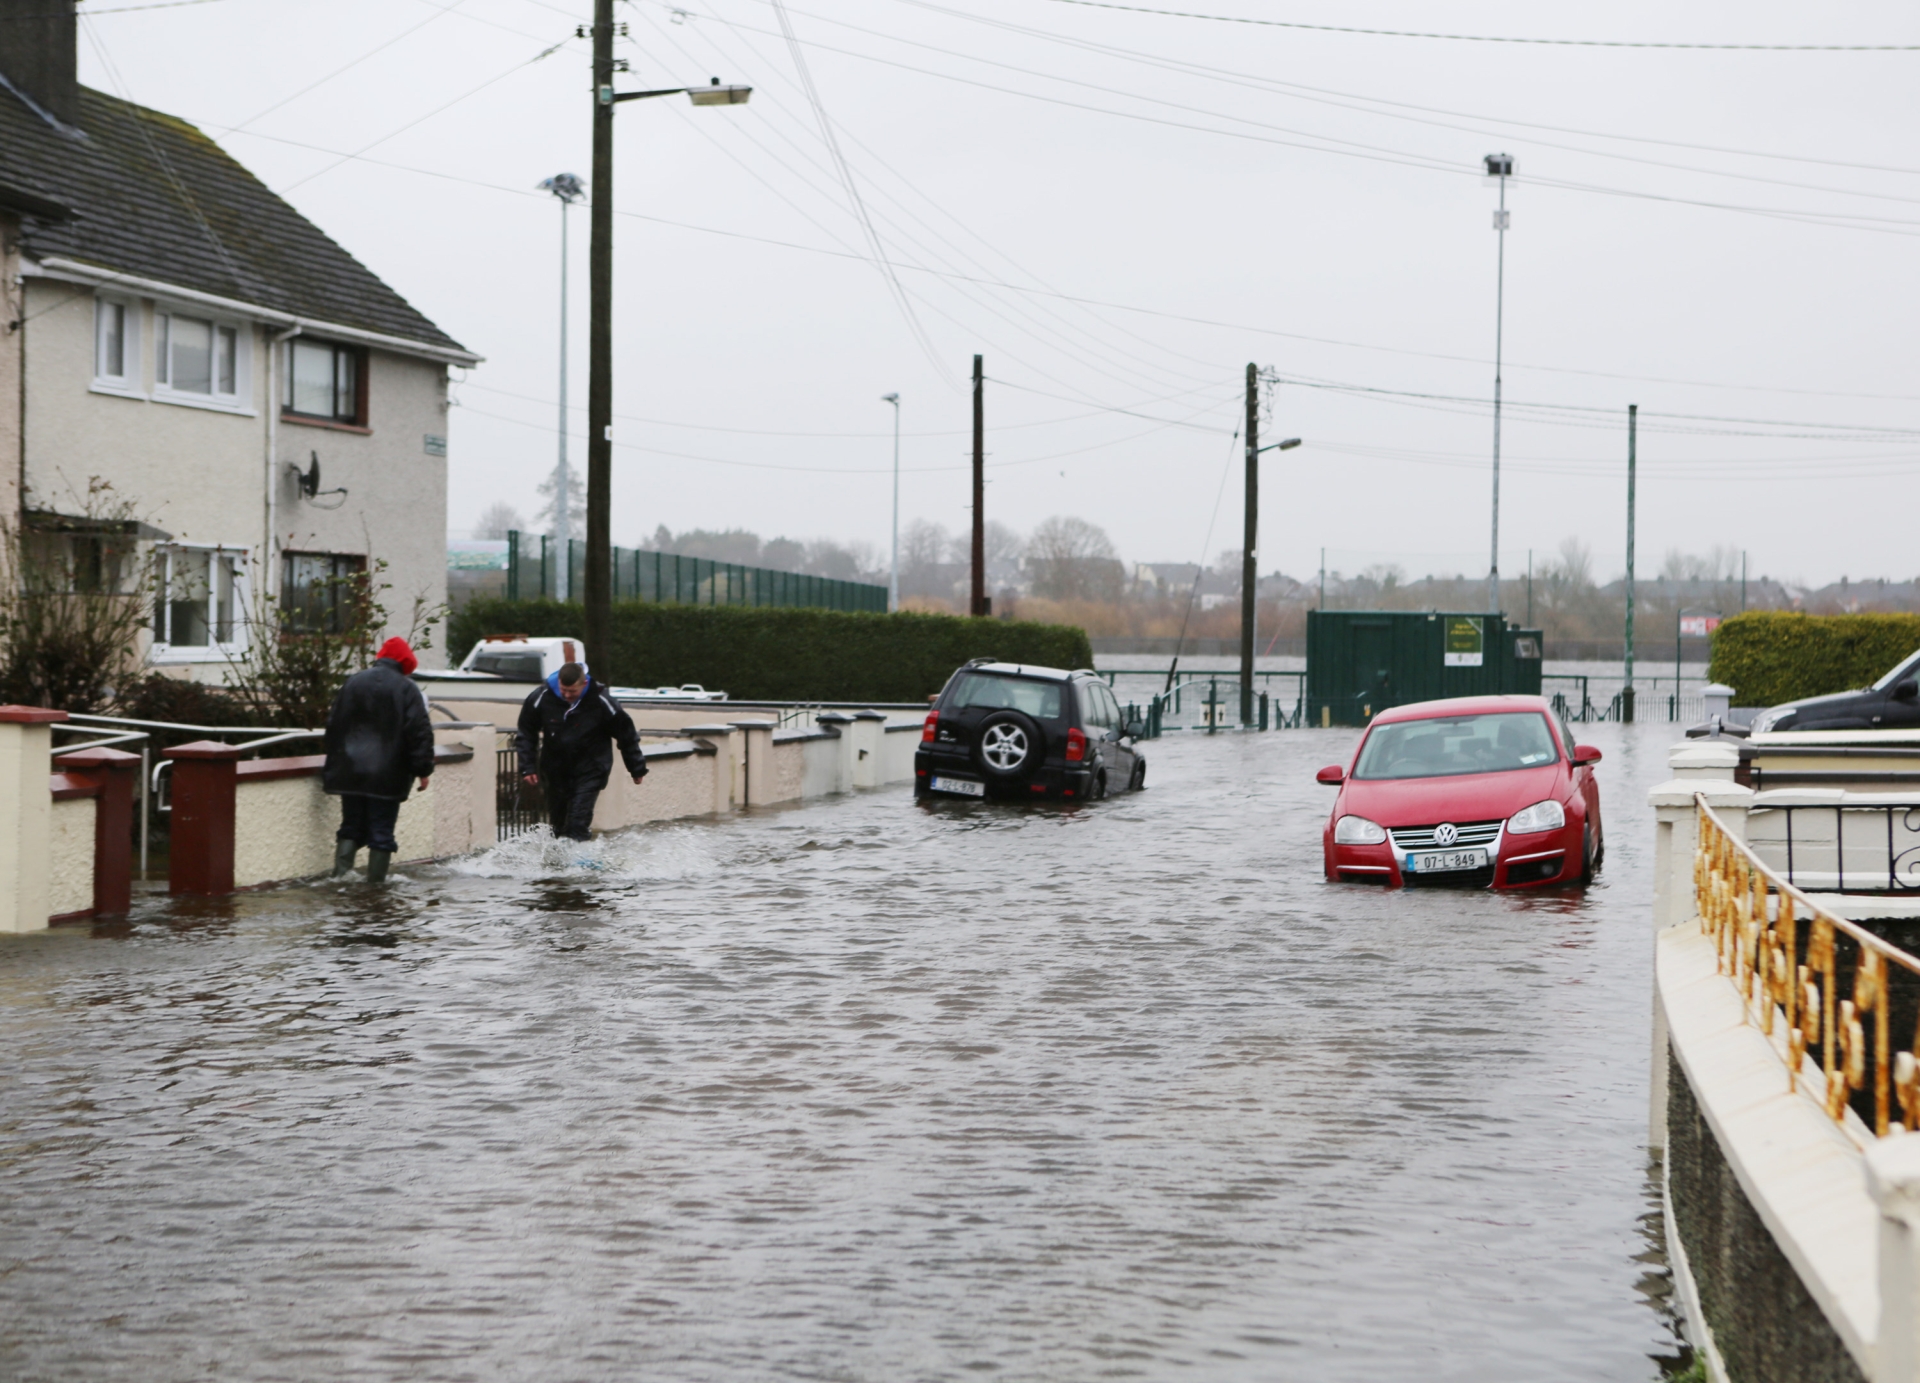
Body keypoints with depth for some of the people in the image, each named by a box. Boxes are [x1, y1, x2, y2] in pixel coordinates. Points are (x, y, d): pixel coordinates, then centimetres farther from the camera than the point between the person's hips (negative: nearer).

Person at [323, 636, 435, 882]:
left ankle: (340, 875, 0)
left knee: (351, 827, 13)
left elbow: (333, 724, 13)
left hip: (350, 772, 4)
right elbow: (420, 732, -11)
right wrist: (423, 770, -5)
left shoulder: (353, 682, 8)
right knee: (381, 834, 2)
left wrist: (334, 765, 21)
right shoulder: (406, 689, -6)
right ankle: (375, 884, 1)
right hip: (387, 777, -4)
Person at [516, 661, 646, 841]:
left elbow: (626, 734, -4)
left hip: (589, 770, -3)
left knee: (578, 819, -15)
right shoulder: (541, 697, -14)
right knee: (557, 818, 11)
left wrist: (637, 769, 4)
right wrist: (527, 766, -6)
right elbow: (526, 733, 1)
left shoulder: (600, 701, -18)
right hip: (555, 768, 3)